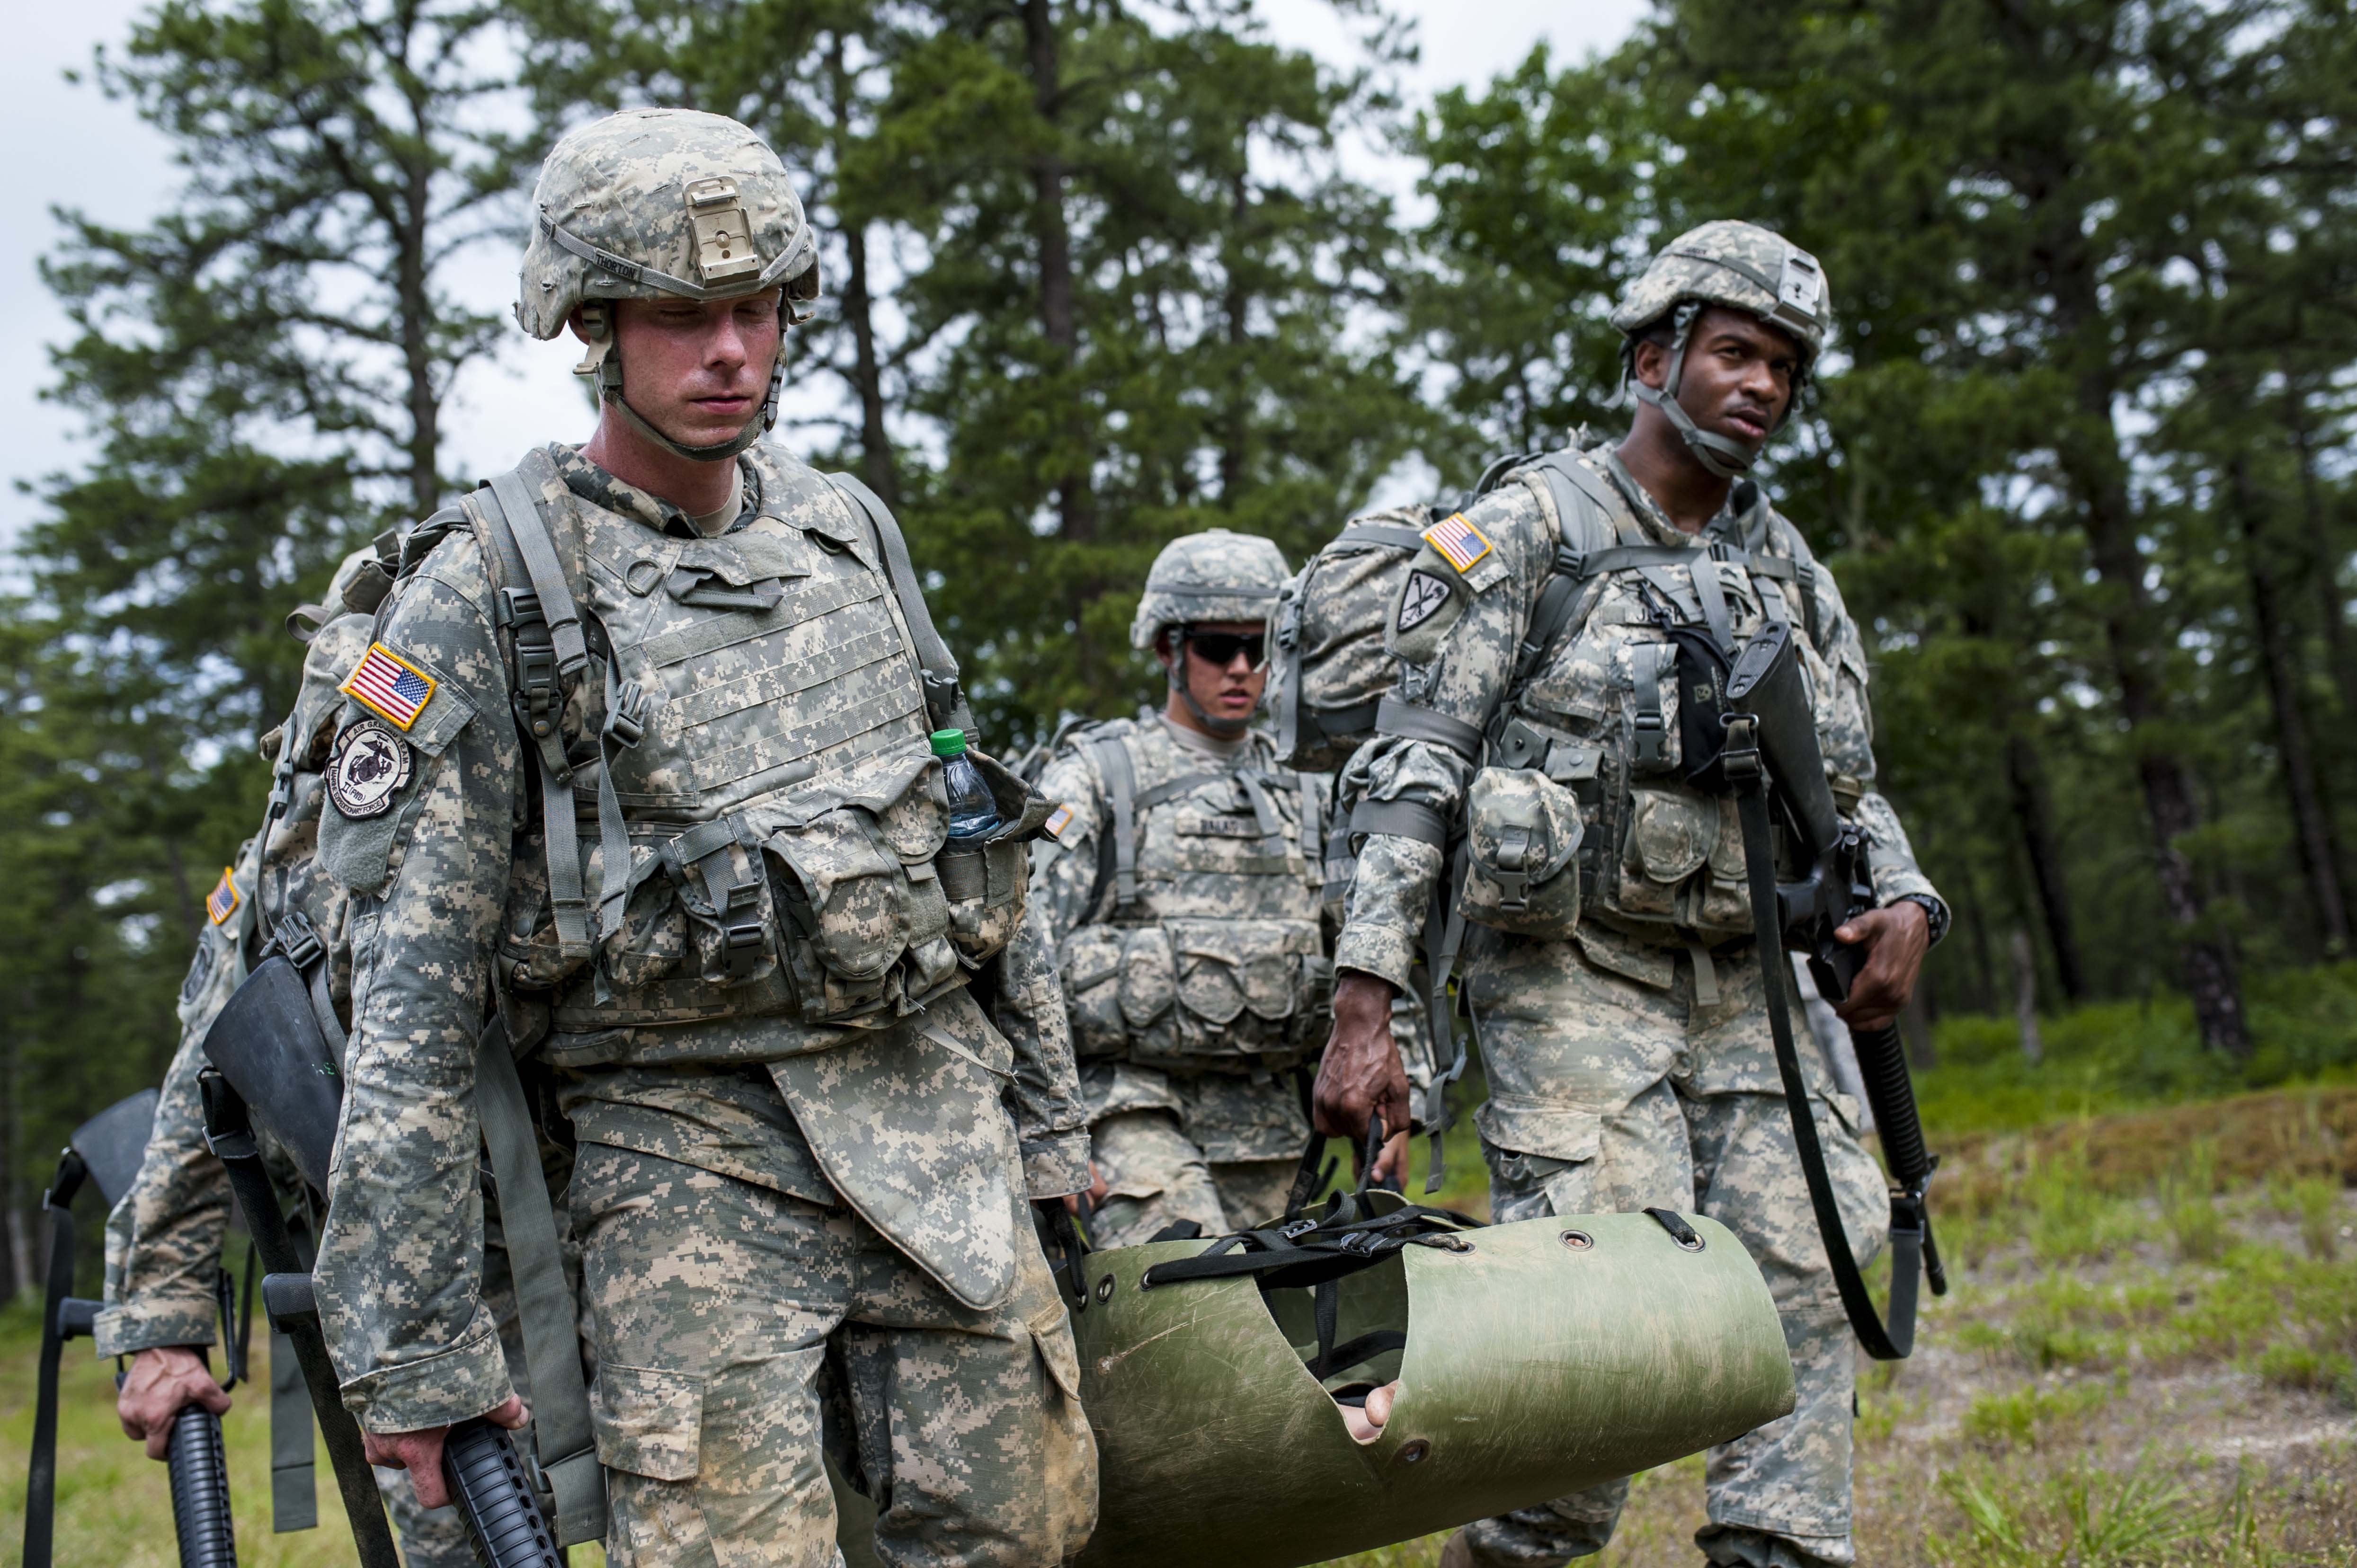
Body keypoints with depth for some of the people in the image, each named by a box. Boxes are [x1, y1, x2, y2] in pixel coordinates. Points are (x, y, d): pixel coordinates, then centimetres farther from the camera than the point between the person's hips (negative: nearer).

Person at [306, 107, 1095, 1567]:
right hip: (692, 1150, -5)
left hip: (935, 1099, 5)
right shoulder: (485, 590, -7)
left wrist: (1047, 1110, 16)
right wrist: (414, 1342, -11)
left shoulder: (849, 531, 11)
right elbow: (410, 994, -9)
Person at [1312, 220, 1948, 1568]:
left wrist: (1907, 903, 0)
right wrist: (1366, 1006, -16)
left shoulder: (1789, 570, 16)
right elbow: (1412, 770, -8)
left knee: (1805, 1285, -1)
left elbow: (1852, 786, 22)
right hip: (1577, 980, -6)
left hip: (1750, 986, 6)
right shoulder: (1529, 532, -2)